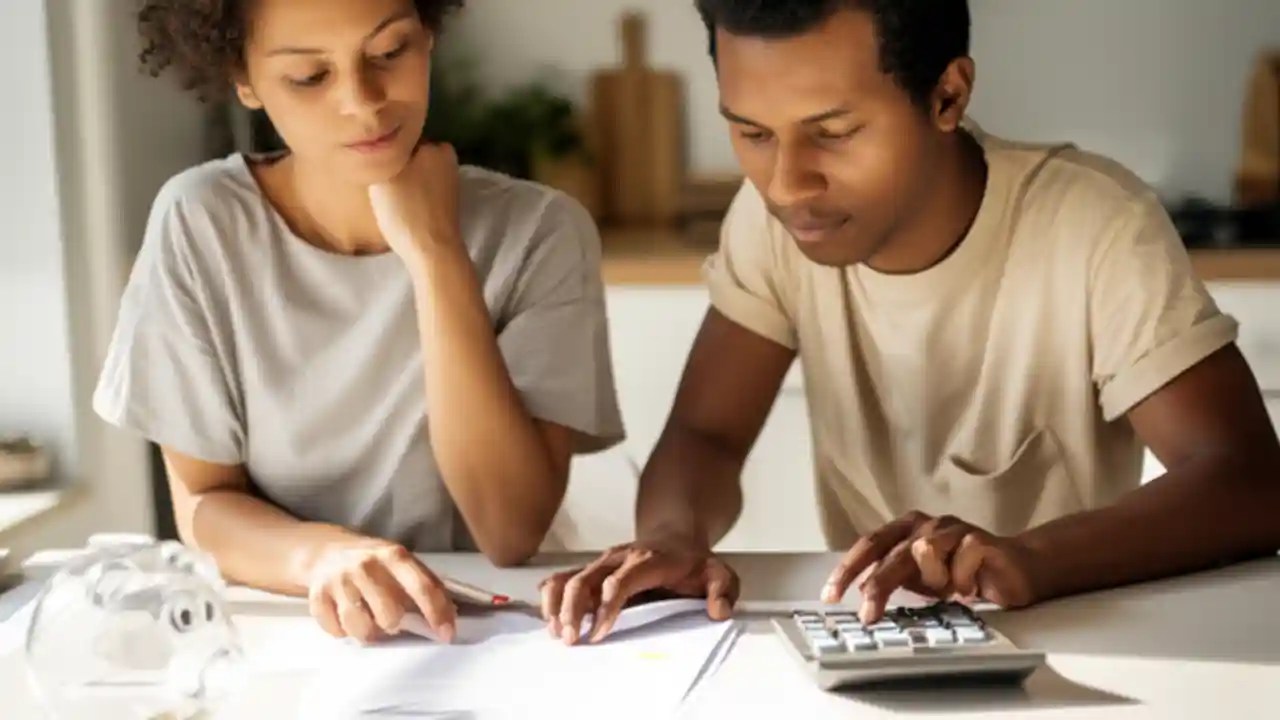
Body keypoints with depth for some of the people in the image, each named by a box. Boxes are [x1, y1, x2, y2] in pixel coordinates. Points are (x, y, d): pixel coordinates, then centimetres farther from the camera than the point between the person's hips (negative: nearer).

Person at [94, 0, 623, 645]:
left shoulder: (538, 232, -8)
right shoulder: (199, 224, -5)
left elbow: (512, 531, -14)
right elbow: (203, 504, -3)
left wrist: (436, 257, -18)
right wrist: (321, 555, -24)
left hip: (480, 630, 0)